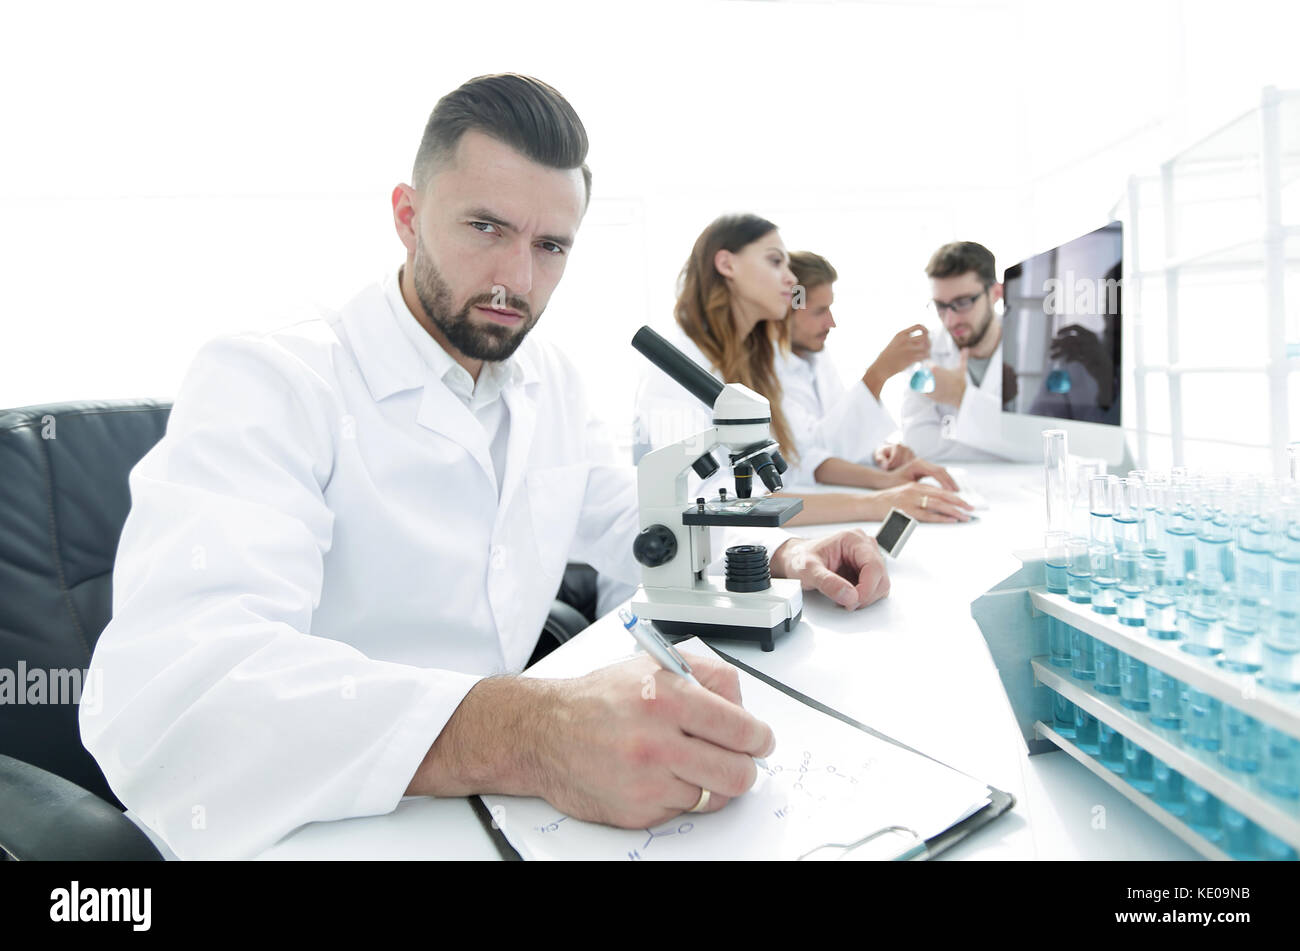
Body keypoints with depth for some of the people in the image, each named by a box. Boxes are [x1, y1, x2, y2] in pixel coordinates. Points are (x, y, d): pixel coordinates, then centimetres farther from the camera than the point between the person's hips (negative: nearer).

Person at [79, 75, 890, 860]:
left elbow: (624, 523, 18)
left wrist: (775, 555, 0)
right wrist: (526, 734, -46)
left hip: (504, 802, 6)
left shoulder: (554, 383, 5)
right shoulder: (267, 386, -18)